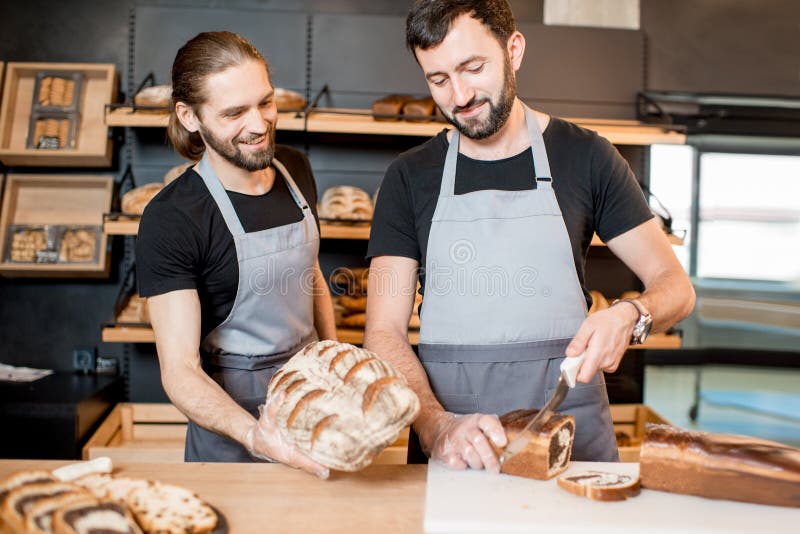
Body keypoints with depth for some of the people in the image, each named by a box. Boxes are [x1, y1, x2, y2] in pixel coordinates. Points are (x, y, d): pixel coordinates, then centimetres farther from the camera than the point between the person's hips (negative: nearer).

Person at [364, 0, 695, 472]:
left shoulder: (585, 157, 5)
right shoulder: (409, 178, 6)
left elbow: (676, 286, 8)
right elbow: (385, 332, -1)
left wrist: (629, 316, -15)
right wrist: (436, 425, -18)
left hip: (571, 427, 0)